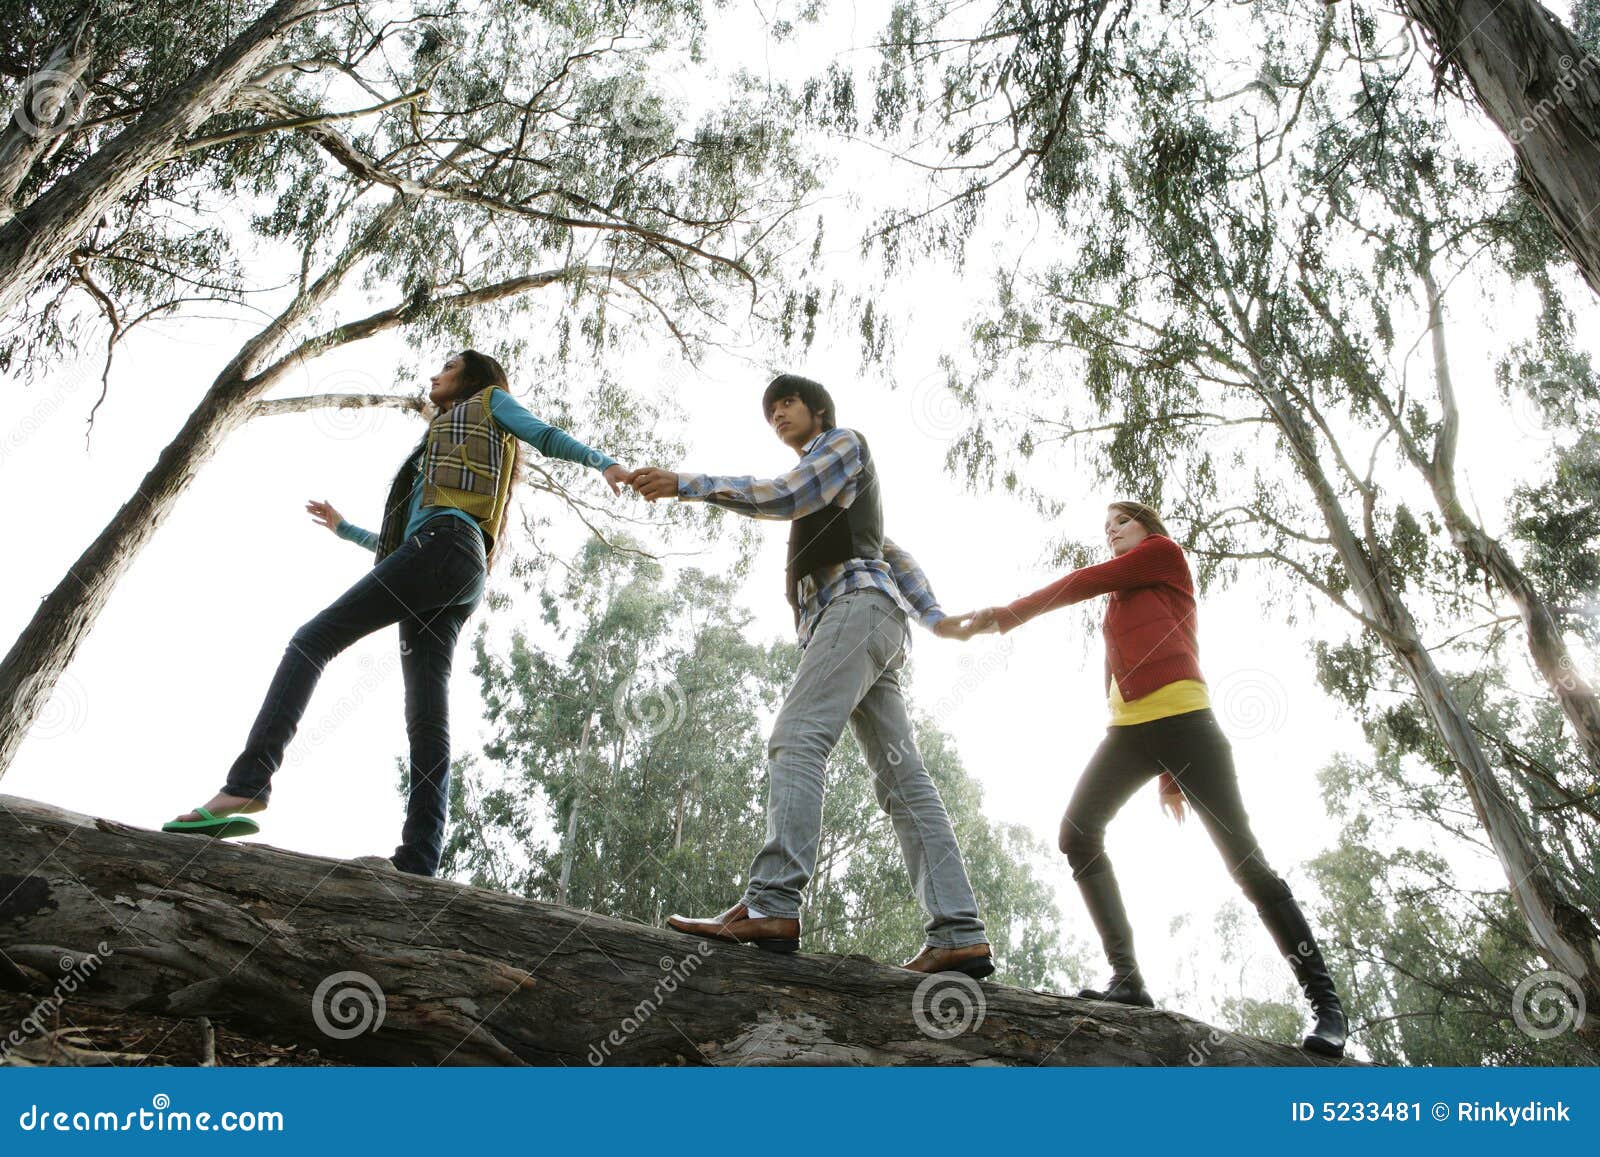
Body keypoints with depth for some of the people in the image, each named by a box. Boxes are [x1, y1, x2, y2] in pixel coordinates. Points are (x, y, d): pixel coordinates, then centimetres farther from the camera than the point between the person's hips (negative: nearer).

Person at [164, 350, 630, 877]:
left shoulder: (490, 403, 23)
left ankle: (249, 782, -29)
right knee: (427, 719, -9)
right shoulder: (438, 445, 44)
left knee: (311, 640, -16)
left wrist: (604, 462, -13)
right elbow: (399, 542, 41)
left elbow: (545, 435, 5)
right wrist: (344, 529, 54)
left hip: (445, 545, -8)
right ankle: (417, 863, -20)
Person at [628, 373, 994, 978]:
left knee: (795, 741, -25)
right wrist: (934, 616, 19)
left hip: (857, 603, -9)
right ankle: (960, 935, -11)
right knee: (902, 776, -4)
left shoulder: (844, 441, 13)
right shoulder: (821, 492, 39)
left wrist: (684, 485, -7)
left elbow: (784, 496, -5)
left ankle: (770, 906, -39)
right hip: (849, 618, 9)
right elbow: (891, 551, 32)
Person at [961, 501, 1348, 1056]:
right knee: (1078, 831, -14)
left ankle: (1324, 1001, 2)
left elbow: (1083, 583, 2)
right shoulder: (1118, 602, 30)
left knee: (1243, 858, -7)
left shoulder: (1167, 553, 13)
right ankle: (1127, 978, -14)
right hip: (1129, 728, 7)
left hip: (1181, 718, -7)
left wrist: (1009, 612, 6)